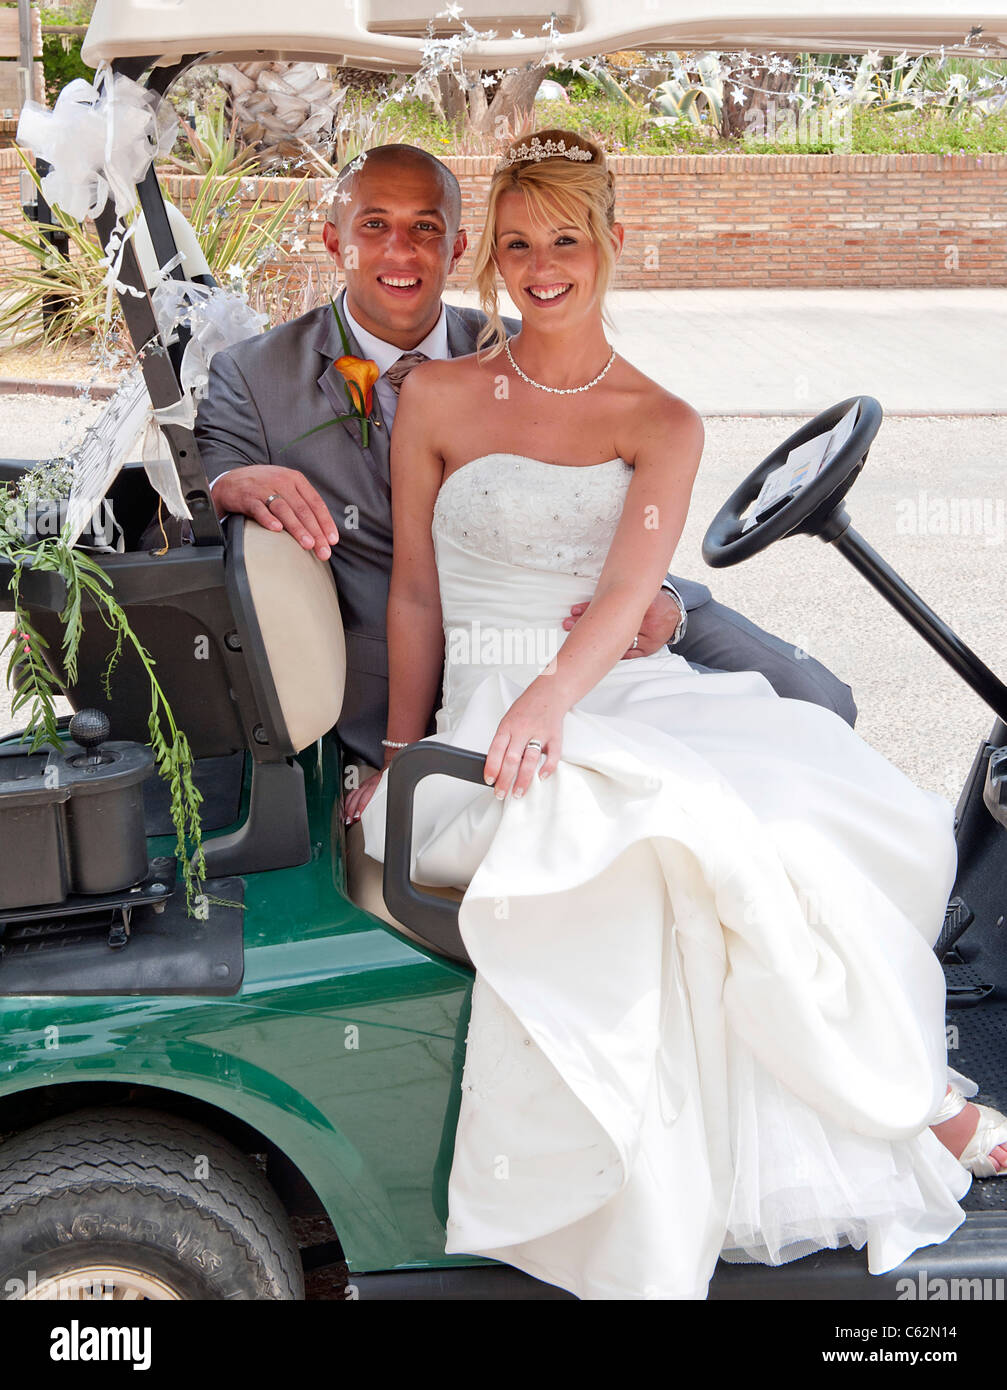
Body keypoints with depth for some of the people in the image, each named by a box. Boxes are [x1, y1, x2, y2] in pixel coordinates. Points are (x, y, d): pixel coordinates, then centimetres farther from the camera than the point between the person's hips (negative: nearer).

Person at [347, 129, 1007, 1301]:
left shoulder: (662, 425, 9)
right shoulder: (439, 397, 9)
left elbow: (627, 588, -8)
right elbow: (415, 593, 9)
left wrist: (552, 696, -27)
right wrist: (398, 754, 1)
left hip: (626, 698, 3)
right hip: (485, 720, -2)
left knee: (815, 787, -27)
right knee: (691, 820, -32)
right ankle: (912, 1089, -14)